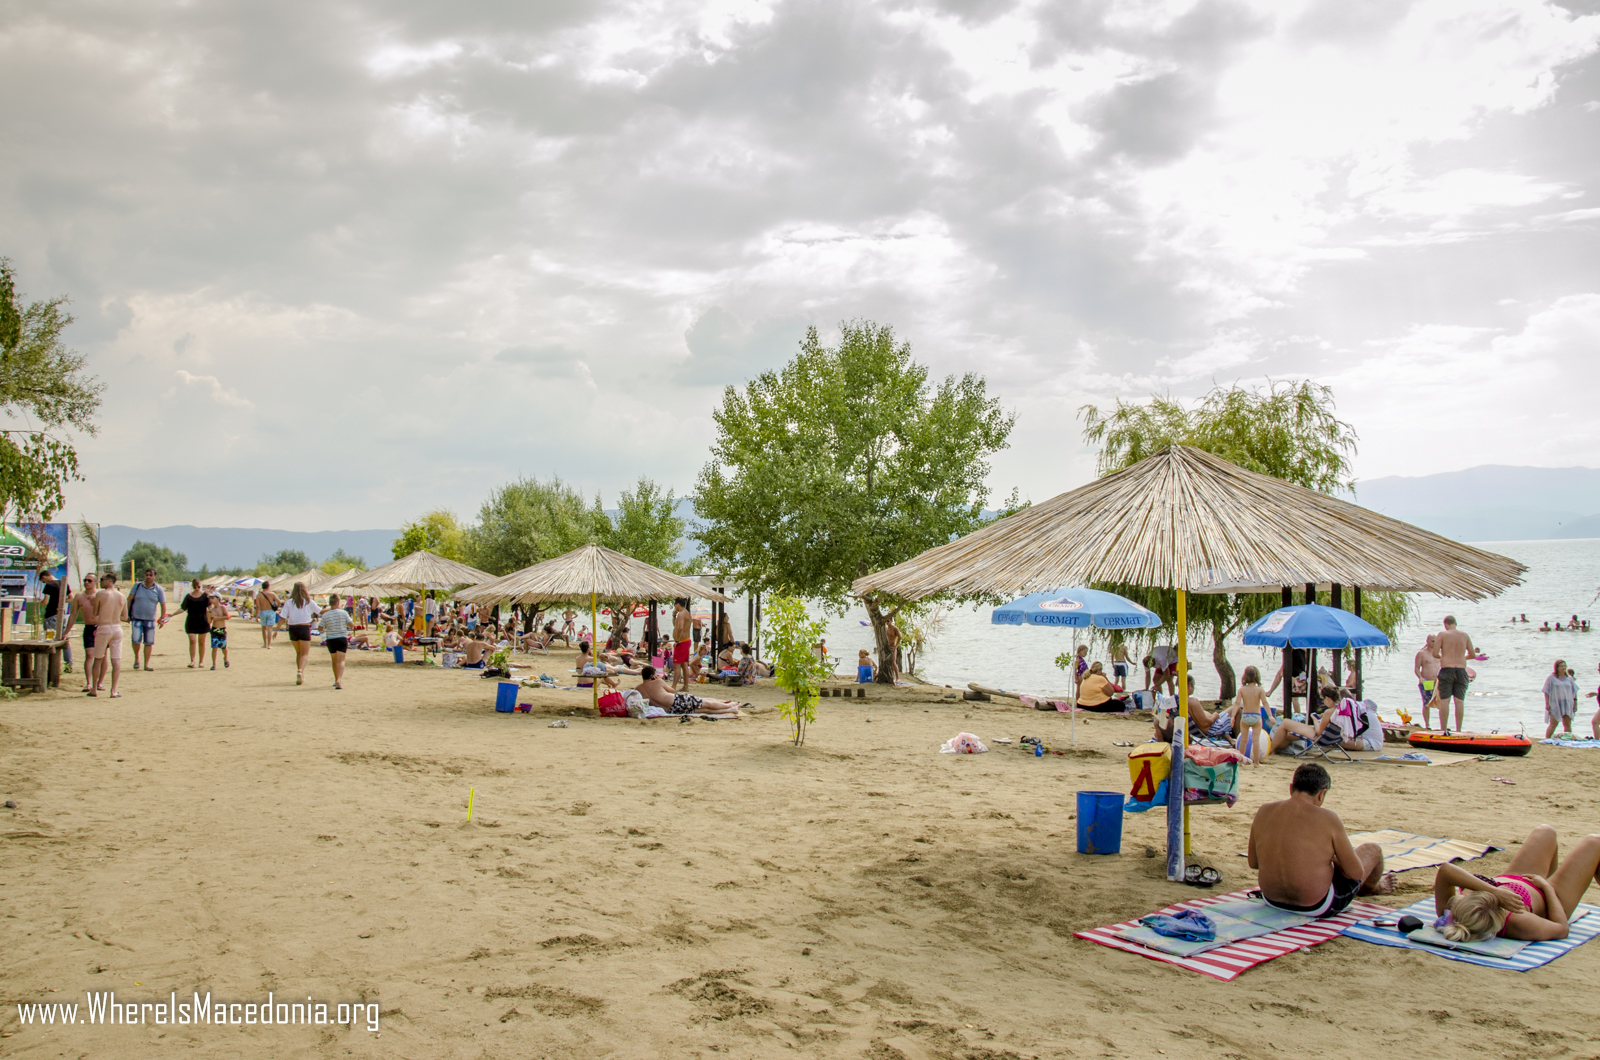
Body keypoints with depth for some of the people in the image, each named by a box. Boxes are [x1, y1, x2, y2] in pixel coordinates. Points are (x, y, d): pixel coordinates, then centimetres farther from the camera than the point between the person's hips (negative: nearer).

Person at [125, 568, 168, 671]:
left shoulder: (159, 590, 2)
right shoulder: (137, 586, 2)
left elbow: (163, 604, 0)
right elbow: (129, 600, 5)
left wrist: (162, 617, -12)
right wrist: (126, 614, 1)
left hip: (150, 620, 1)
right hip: (136, 618, -1)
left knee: (149, 643, 2)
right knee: (136, 640, -13)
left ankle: (146, 664, 12)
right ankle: (136, 658, 14)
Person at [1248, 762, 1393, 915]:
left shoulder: (1264, 812, -5)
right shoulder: (1327, 818, -17)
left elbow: (1253, 862, 4)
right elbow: (1356, 873, -12)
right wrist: (1333, 859, 8)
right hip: (1317, 907, -5)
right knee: (1372, 850, 18)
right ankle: (1371, 887, 51)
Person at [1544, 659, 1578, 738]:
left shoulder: (1569, 678, 10)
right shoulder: (1551, 678, 0)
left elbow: (1574, 692, 13)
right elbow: (1546, 692, -2)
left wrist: (1575, 703, 7)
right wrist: (1547, 703, -9)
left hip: (1567, 704, 4)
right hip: (1555, 704, -4)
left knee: (1567, 724, 3)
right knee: (1553, 724, -7)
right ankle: (1546, 740, -4)